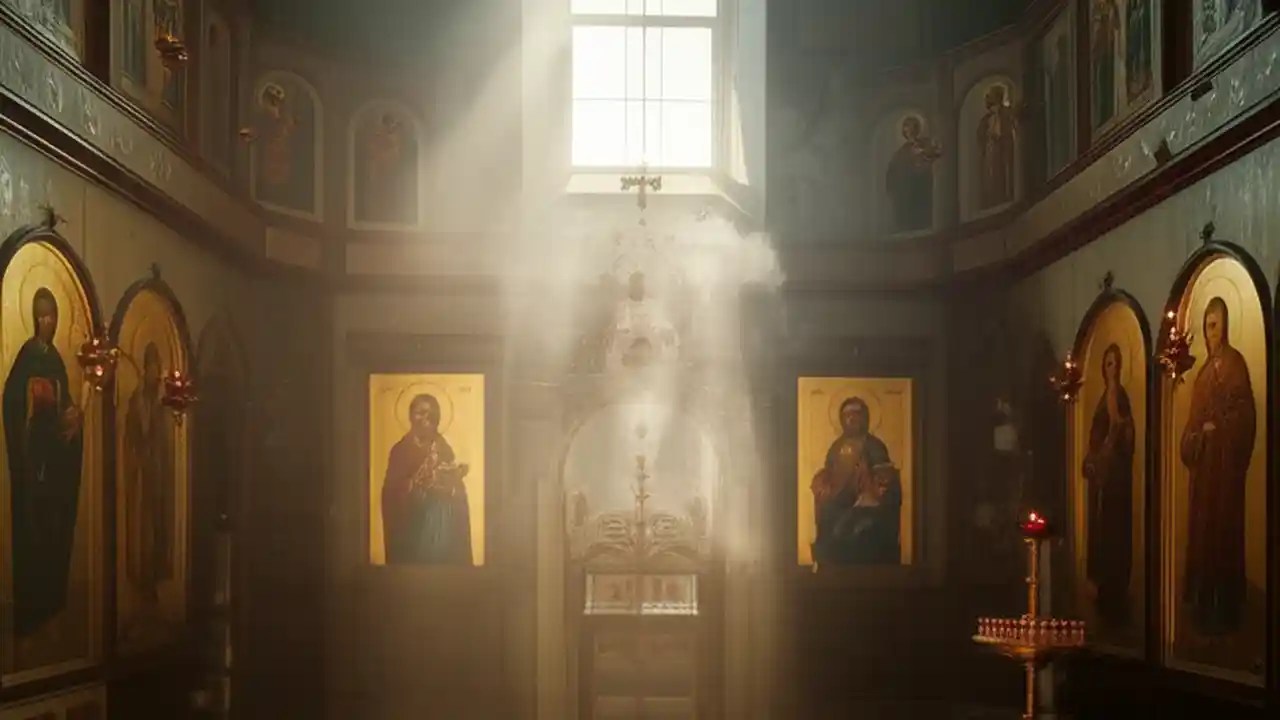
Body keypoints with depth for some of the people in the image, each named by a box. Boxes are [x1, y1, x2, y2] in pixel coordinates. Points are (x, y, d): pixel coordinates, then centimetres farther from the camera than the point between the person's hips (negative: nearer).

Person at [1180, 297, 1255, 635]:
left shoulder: (1235, 362, -7)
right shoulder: (1205, 369, 18)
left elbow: (1245, 412, -14)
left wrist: (1218, 427, -16)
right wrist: (1191, 441, 3)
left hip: (1224, 459, -8)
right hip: (1203, 460, 8)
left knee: (1222, 528, -7)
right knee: (1202, 528, 9)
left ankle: (1225, 611, -3)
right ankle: (1204, 607, 14)